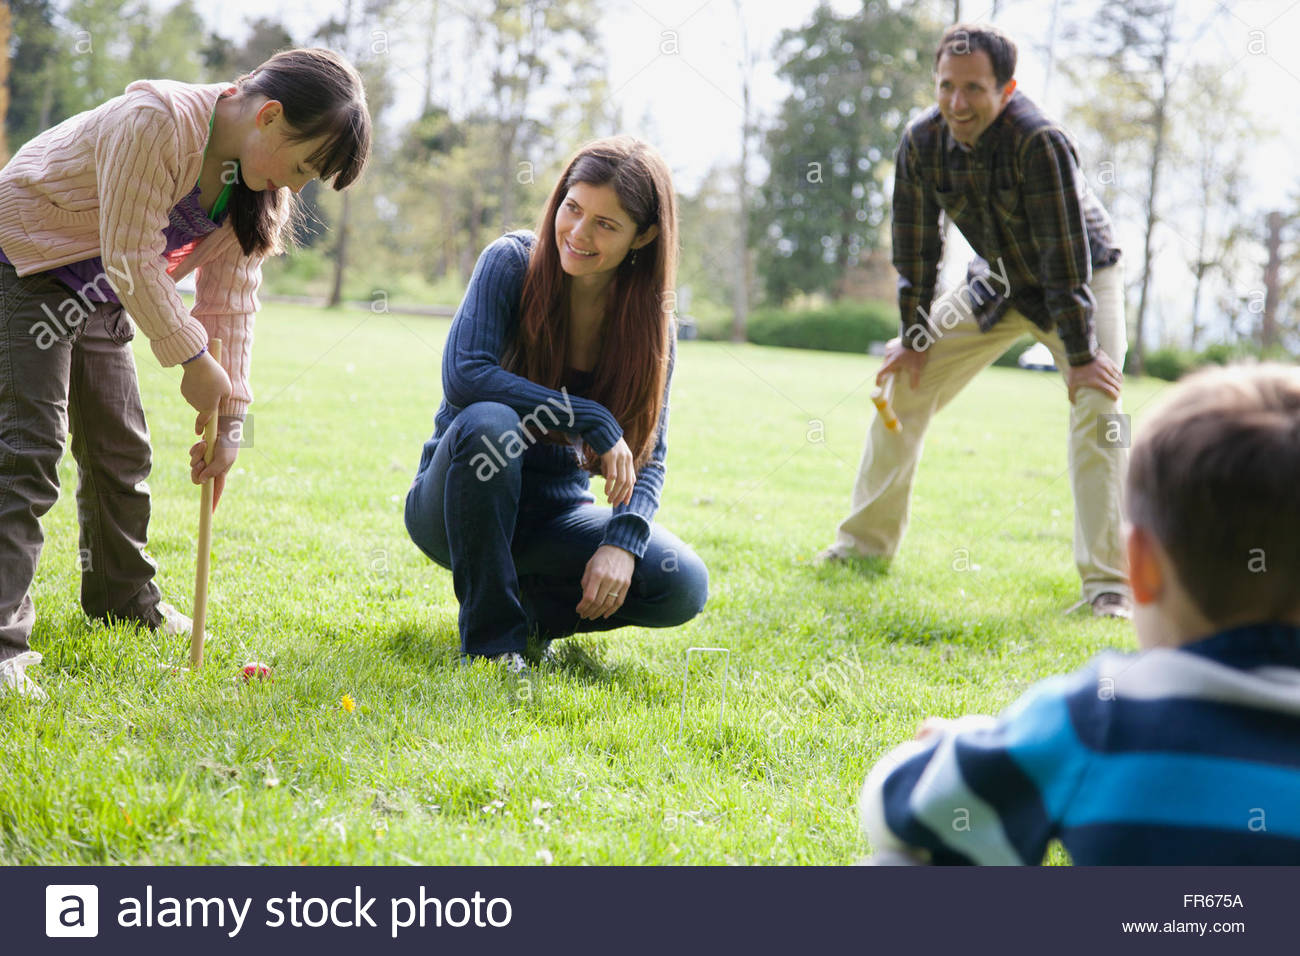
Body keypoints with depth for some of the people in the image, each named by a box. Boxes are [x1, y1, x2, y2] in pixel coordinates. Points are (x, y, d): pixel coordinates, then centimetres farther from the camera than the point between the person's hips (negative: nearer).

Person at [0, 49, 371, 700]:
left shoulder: (260, 185, -6)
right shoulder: (154, 122, -32)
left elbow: (232, 298, -3)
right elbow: (131, 262, -29)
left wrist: (230, 419, -6)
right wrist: (191, 359, -22)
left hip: (98, 295, 8)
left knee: (121, 448, 14)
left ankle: (125, 600, 33)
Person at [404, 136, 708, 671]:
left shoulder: (651, 322, -4)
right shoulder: (511, 263, -13)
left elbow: (648, 456, -5)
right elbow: (463, 376, -26)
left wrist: (623, 541, -24)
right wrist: (593, 421, -29)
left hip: (556, 514, 3)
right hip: (456, 505, -3)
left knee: (683, 587, -19)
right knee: (488, 423, -36)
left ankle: (532, 605, 8)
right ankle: (490, 636, -21)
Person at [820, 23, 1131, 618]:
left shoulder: (1039, 142, -33)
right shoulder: (922, 141, -17)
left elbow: (1066, 259, -31)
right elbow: (915, 245, -5)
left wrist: (1081, 357, -28)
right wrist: (914, 338, -2)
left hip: (1083, 283, -5)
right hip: (996, 284, 5)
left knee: (1097, 408, -23)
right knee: (902, 385, 3)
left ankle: (1106, 584, -20)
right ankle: (864, 542, 16)